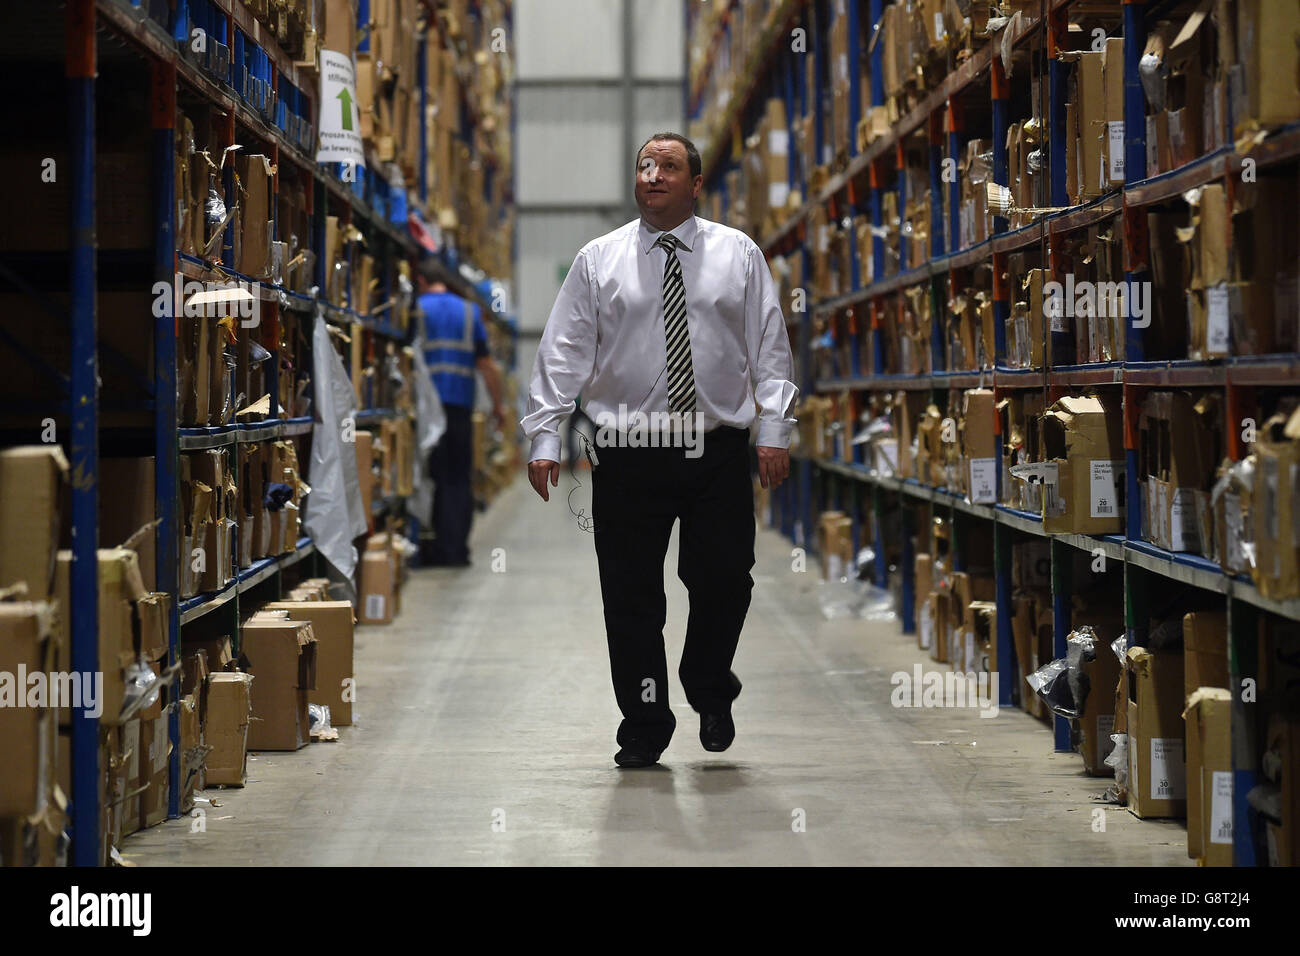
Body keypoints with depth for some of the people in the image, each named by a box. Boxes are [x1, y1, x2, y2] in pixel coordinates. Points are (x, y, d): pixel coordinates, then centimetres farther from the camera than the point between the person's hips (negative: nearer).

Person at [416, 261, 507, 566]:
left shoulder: (416, 310, 0)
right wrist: (498, 404, 12)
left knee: (433, 477, 2)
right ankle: (458, 549, 4)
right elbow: (487, 364, 6)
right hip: (460, 405, 3)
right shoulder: (469, 311, 9)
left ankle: (440, 547, 1)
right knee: (460, 480, 7)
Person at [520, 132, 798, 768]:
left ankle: (709, 690, 29)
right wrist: (544, 438, -4)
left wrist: (774, 429, -3)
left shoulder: (739, 255, 7)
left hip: (718, 450, 0)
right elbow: (563, 352, 3)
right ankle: (644, 728, 15)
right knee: (631, 596, 2)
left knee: (723, 581, 0)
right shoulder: (598, 260, 6)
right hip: (627, 452, 0)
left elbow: (769, 346, 6)